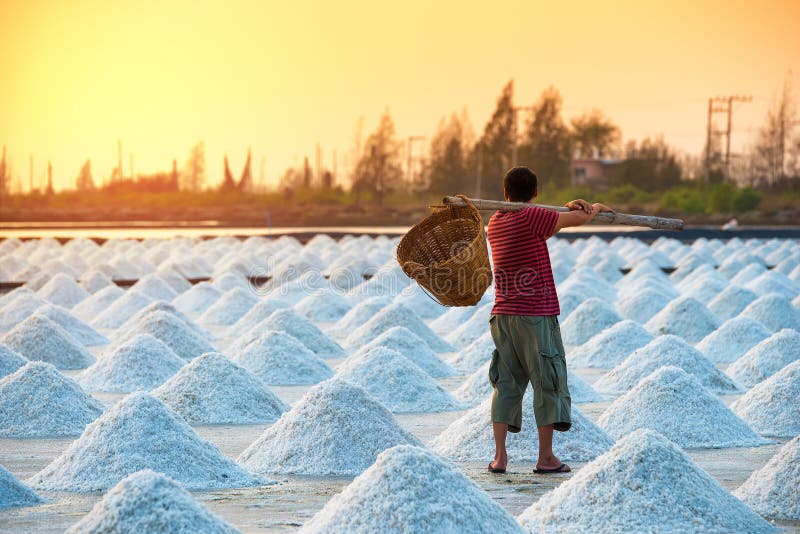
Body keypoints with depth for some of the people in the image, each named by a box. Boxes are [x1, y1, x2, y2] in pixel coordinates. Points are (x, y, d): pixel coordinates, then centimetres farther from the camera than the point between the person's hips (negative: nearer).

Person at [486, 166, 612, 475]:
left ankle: (499, 456, 2)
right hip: (536, 315, -7)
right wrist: (596, 208, 16)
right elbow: (579, 220, -6)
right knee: (548, 382, 2)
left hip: (502, 316, 7)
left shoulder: (495, 223, 12)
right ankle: (546, 457, 3)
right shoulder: (531, 217, -11)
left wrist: (567, 207, 10)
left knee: (506, 383, 8)